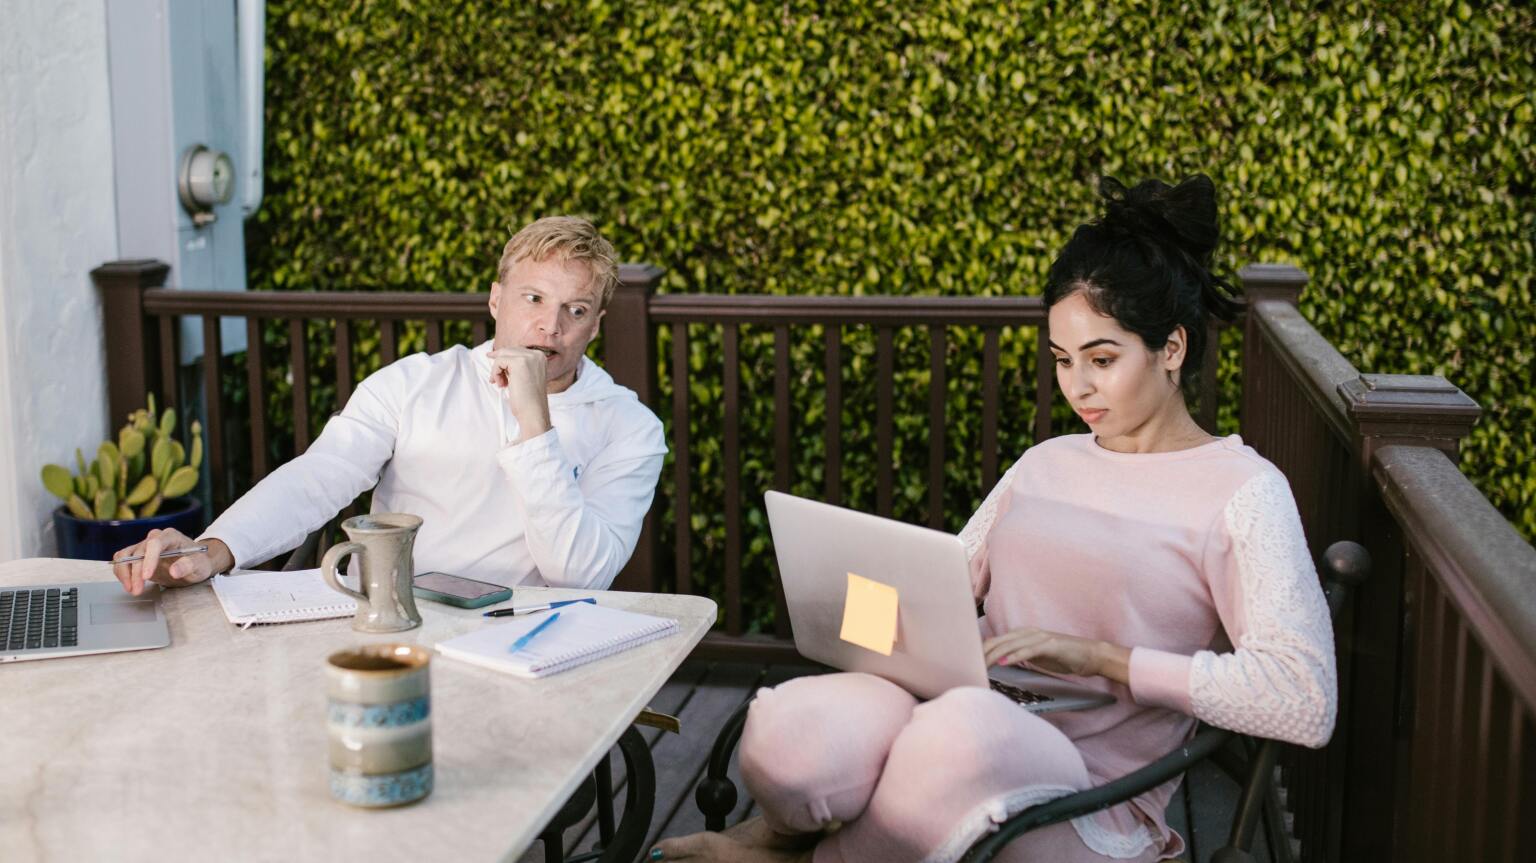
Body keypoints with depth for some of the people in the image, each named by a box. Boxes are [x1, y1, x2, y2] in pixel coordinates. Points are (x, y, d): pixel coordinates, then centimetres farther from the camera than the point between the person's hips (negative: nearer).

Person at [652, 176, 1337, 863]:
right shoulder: (1045, 464, 22)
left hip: (1090, 799, -4)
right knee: (786, 727, -31)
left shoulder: (1242, 491, 1)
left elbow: (1305, 702, -11)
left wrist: (1100, 658, -14)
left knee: (964, 726, -40)